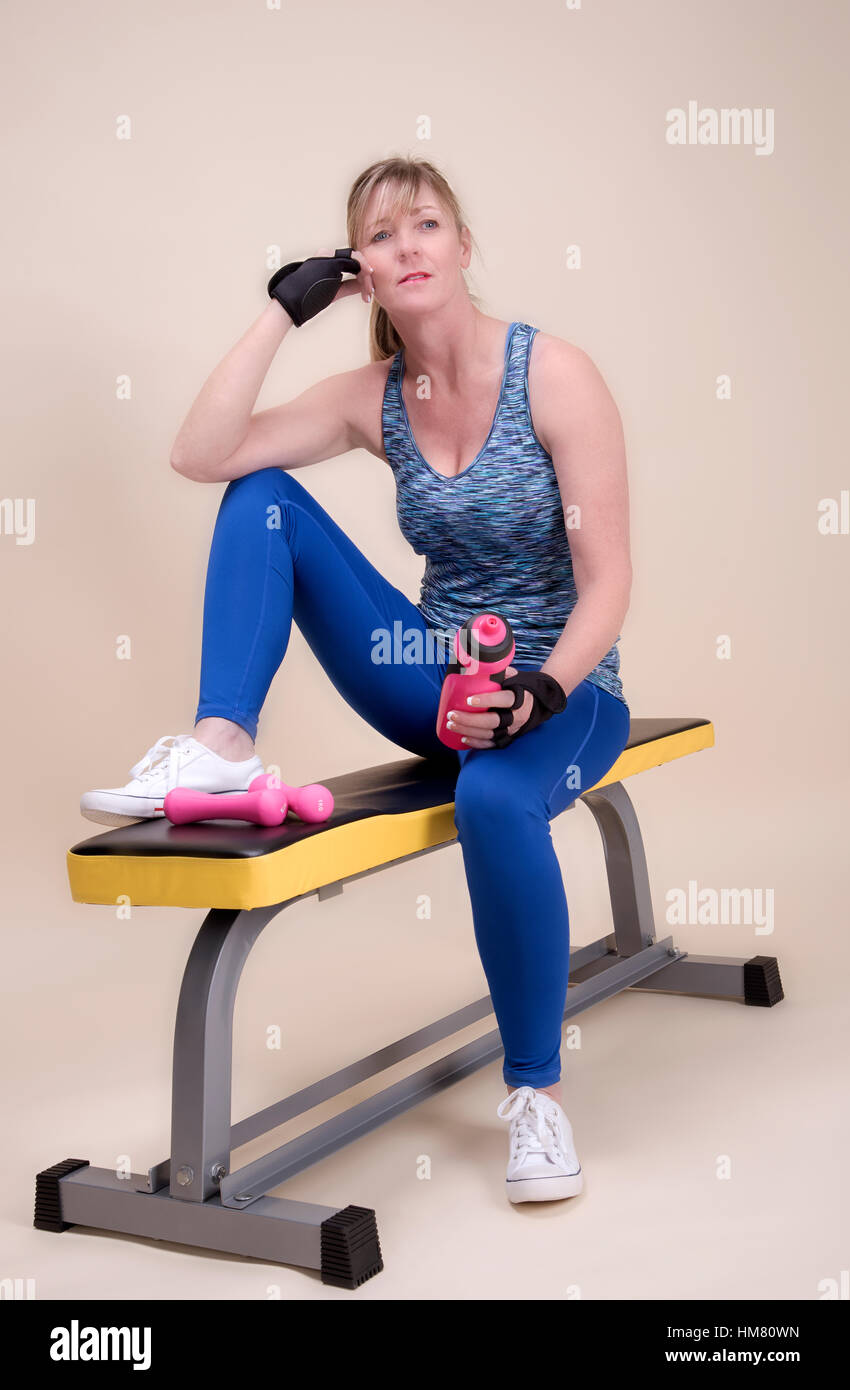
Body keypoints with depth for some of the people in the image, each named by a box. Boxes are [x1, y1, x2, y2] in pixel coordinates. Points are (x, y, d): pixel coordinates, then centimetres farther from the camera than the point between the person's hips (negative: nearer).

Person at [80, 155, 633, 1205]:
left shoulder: (555, 375, -11)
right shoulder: (373, 398, 2)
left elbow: (607, 584, -14)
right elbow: (199, 456, -12)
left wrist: (541, 692, -30)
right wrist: (282, 313, -10)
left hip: (561, 691, -4)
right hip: (438, 678, 5)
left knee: (495, 798, -40)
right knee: (261, 497, -7)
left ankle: (536, 1089, -17)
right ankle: (221, 749, -22)